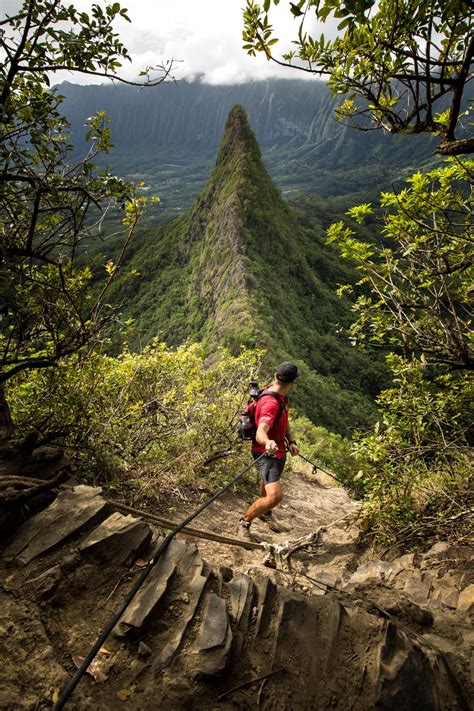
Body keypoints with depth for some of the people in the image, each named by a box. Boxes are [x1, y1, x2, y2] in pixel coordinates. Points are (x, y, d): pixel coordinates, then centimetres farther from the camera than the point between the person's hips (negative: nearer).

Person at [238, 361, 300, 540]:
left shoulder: (281, 396, 0)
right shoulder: (270, 403, -31)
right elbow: (260, 433, -44)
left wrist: (291, 441, 0)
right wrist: (268, 443, -66)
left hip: (279, 451, 9)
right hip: (266, 453, -9)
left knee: (268, 484, 31)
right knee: (275, 495, -23)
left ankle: (265, 512, 59)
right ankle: (244, 521, 1)